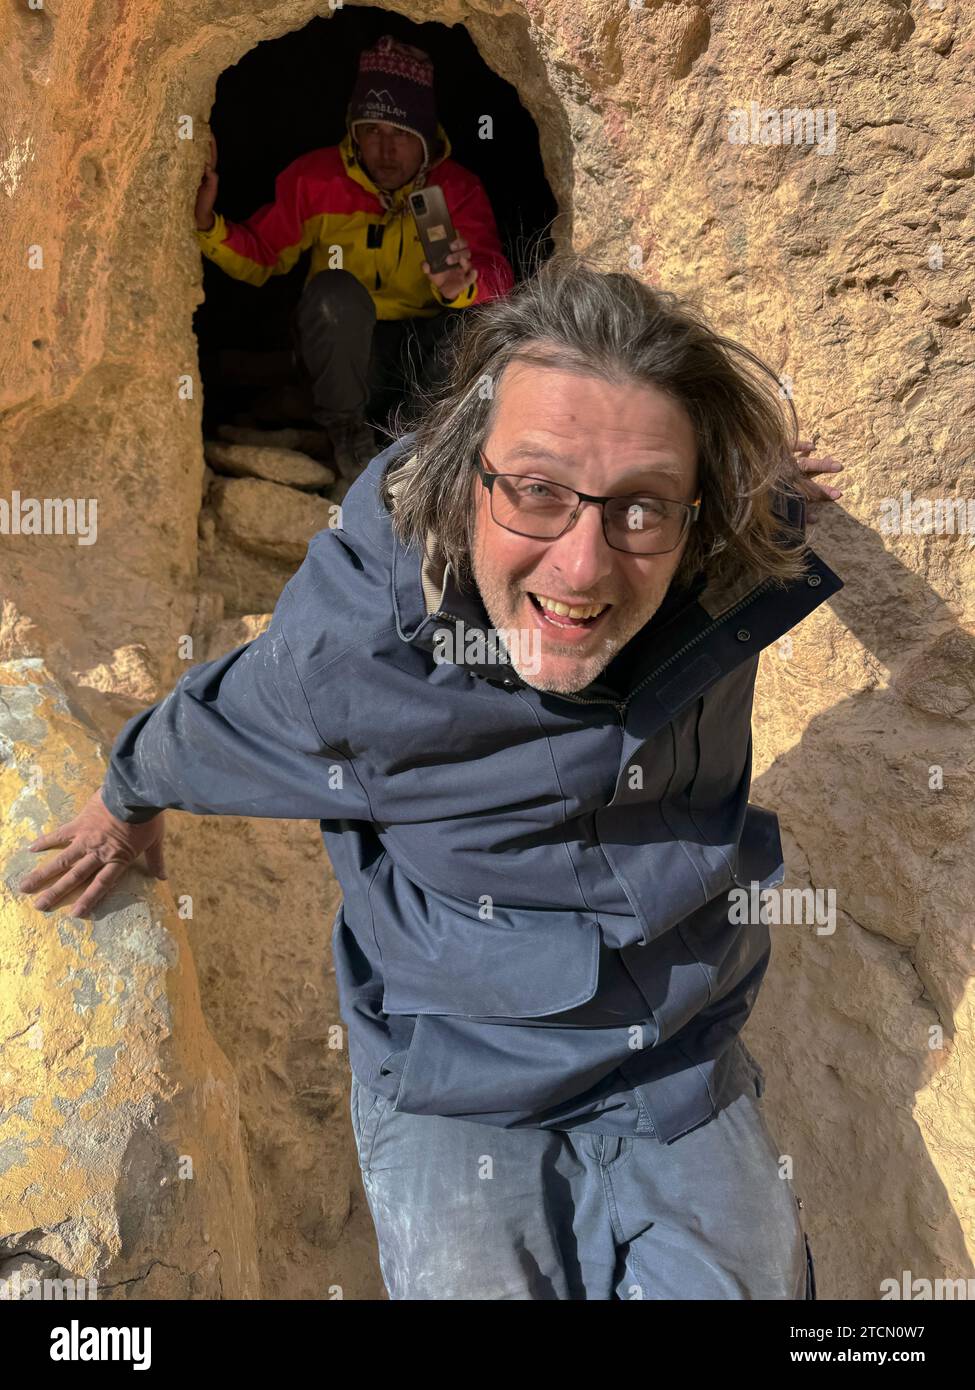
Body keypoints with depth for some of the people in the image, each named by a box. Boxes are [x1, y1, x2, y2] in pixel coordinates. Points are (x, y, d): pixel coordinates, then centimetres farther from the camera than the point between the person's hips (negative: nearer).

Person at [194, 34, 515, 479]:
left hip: (420, 355, 1)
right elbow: (260, 256, -1)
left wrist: (464, 285, -49)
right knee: (335, 292, -33)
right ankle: (345, 426, -7)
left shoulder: (458, 188, -9)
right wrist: (206, 224, -22)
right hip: (341, 355, 0)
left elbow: (497, 279, -24)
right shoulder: (316, 177, -7)